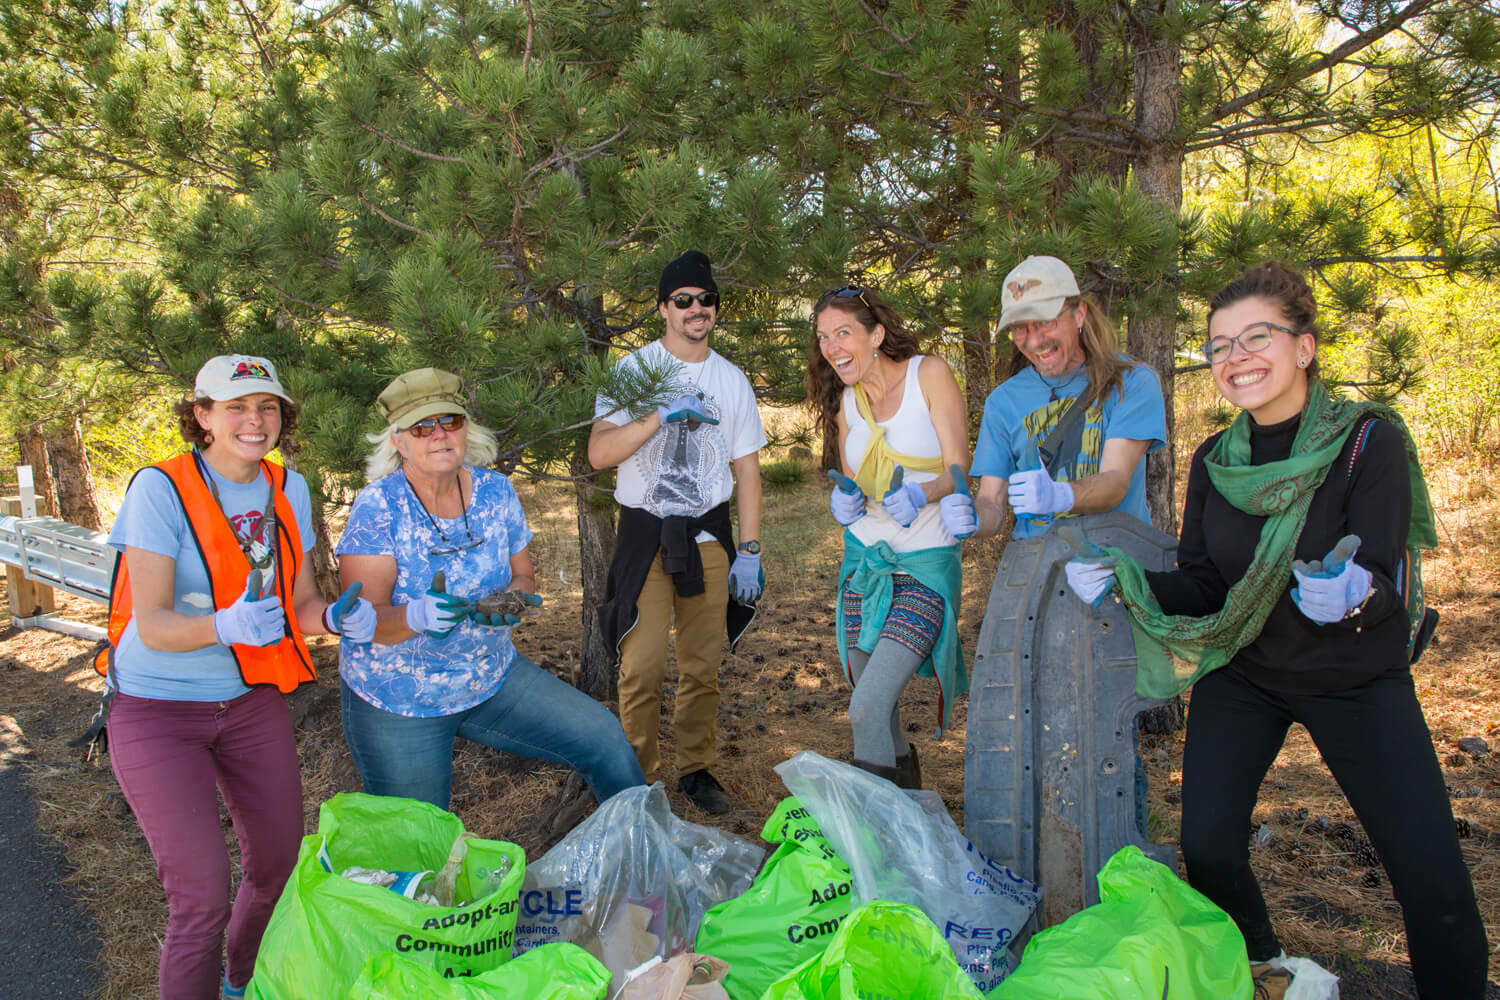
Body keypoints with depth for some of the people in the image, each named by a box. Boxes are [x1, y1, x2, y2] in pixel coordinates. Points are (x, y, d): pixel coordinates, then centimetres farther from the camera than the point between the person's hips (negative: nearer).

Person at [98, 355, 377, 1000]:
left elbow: (299, 603, 2)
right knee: (202, 899, -8)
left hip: (252, 701, 5)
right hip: (159, 710, -5)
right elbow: (152, 626, -21)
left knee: (278, 866, 12)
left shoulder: (288, 490, 0)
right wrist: (226, 626, -40)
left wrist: (336, 617, -20)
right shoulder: (160, 489, -17)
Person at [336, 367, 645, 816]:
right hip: (396, 703, -3)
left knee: (602, 736, 0)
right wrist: (417, 616, -43)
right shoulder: (377, 506, -18)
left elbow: (523, 575, 5)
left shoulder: (495, 490, -5)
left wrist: (510, 600, -19)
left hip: (492, 677, 4)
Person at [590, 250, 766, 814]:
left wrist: (749, 551, 2)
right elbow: (599, 454, -13)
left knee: (703, 665, 7)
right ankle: (638, 778, 10)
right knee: (642, 667, -6)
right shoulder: (634, 371, -1)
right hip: (645, 533, -3)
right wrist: (662, 414, -23)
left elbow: (747, 470, 9)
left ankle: (696, 769, 23)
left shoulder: (732, 381, 9)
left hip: (709, 535, 3)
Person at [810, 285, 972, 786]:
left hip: (926, 565, -5)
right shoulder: (845, 399, 8)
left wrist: (919, 495, -30)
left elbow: (958, 468, -10)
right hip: (864, 559, 5)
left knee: (868, 706, -16)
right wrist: (844, 500, -8)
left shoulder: (930, 374, -6)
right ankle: (907, 787, 37)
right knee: (876, 707, 11)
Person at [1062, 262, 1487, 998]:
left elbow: (1379, 583, -22)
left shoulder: (1368, 440, -17)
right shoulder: (1214, 461, -6)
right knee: (1208, 848, -4)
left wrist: (1351, 596, -44)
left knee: (1434, 881, -10)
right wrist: (1122, 583, -19)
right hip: (1240, 675, 3)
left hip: (1356, 680, -2)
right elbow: (1200, 585, -3)